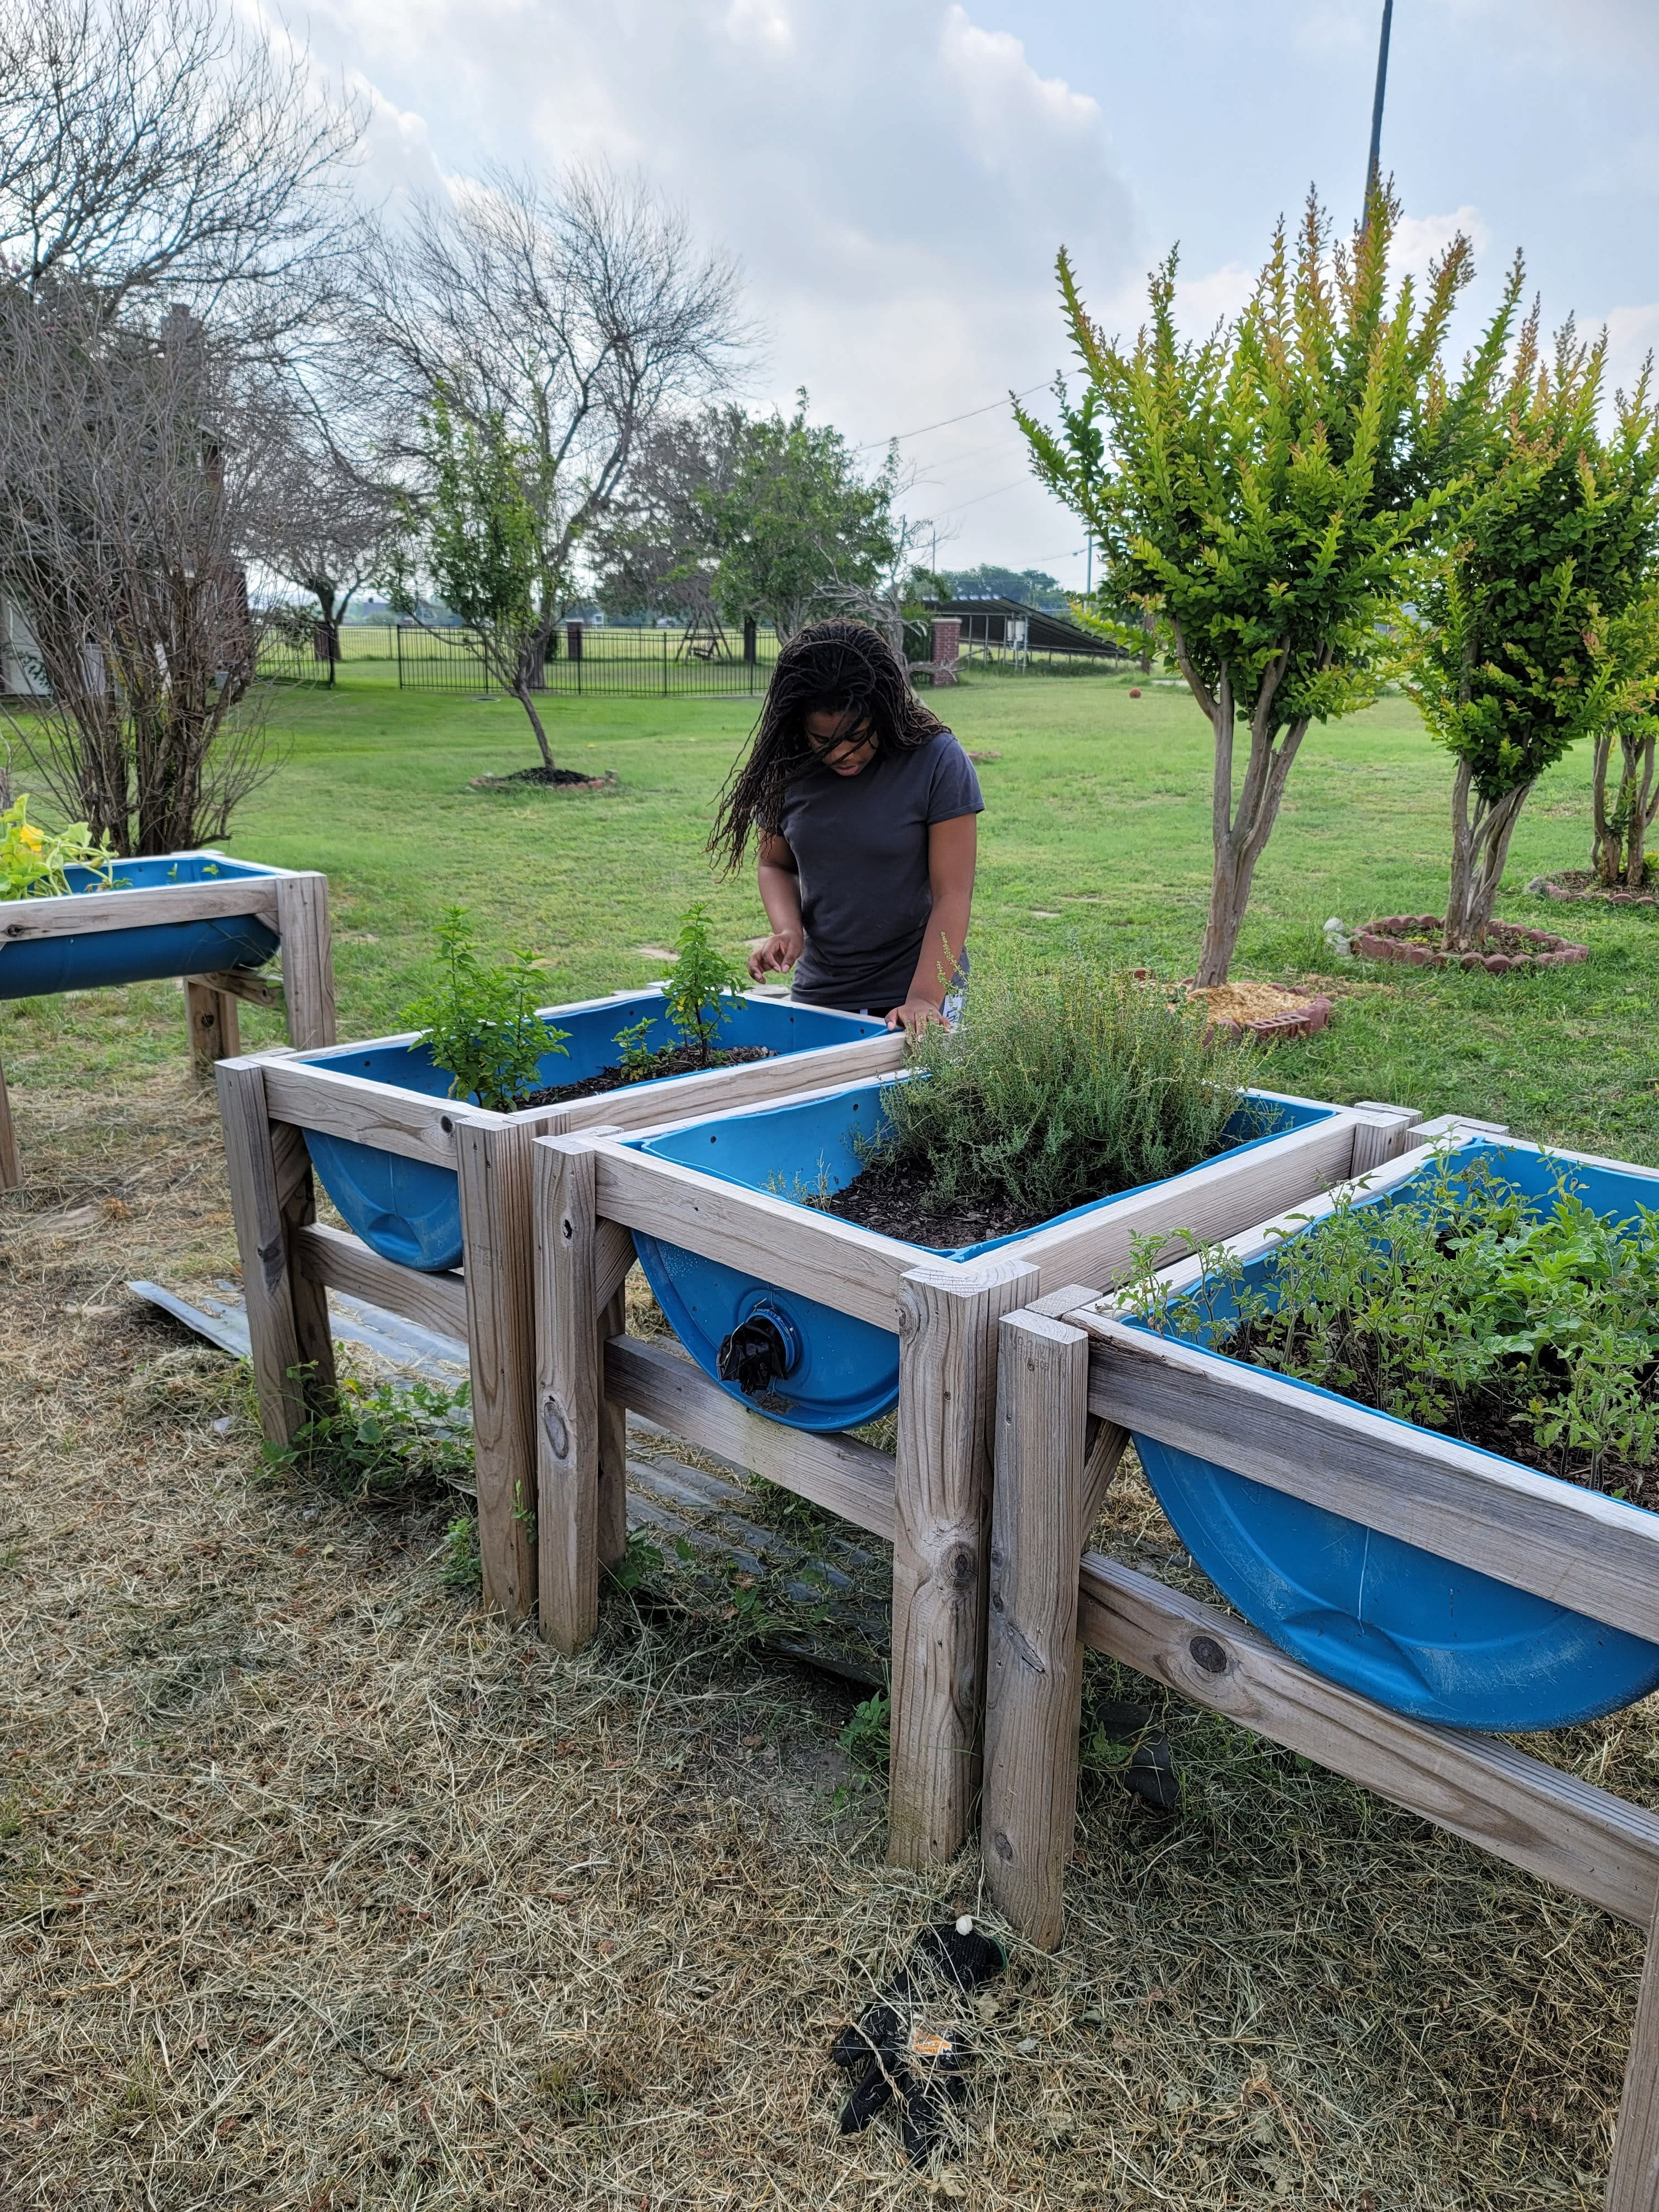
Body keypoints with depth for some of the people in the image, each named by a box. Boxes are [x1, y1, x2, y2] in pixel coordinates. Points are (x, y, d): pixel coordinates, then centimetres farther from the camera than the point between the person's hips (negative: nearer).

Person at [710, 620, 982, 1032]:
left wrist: (923, 998, -24)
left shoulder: (937, 762, -13)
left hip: (910, 995, -4)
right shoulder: (789, 769, -2)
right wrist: (787, 931, -8)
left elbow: (951, 895, -14)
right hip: (817, 993, 4)